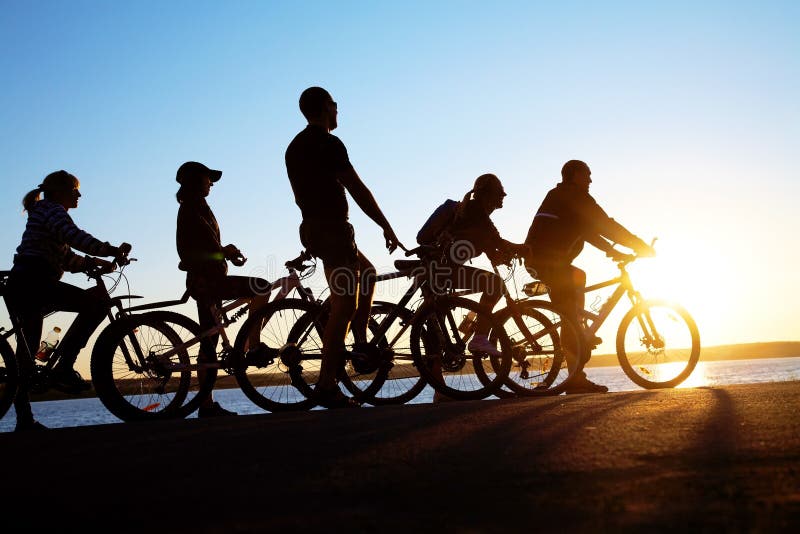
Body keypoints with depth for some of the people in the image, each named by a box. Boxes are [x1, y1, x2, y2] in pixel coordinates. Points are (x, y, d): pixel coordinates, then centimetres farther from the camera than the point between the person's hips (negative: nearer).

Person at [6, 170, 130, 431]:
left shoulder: (42, 213, 30)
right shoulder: (53, 210, -1)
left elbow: (67, 258, 24)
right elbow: (74, 236, -21)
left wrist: (96, 262, 14)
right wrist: (112, 250, -23)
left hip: (18, 287, 11)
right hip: (34, 282, -11)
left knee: (26, 351, 9)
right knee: (96, 304, -17)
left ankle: (24, 418, 11)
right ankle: (63, 368, -19)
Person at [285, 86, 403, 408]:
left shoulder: (294, 147, 16)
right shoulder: (329, 144, -12)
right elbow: (357, 190, -15)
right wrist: (386, 227, -11)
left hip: (312, 228, 10)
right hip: (333, 229, -10)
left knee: (367, 273, 26)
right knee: (345, 305, -9)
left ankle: (361, 344, 19)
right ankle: (326, 385, -12)